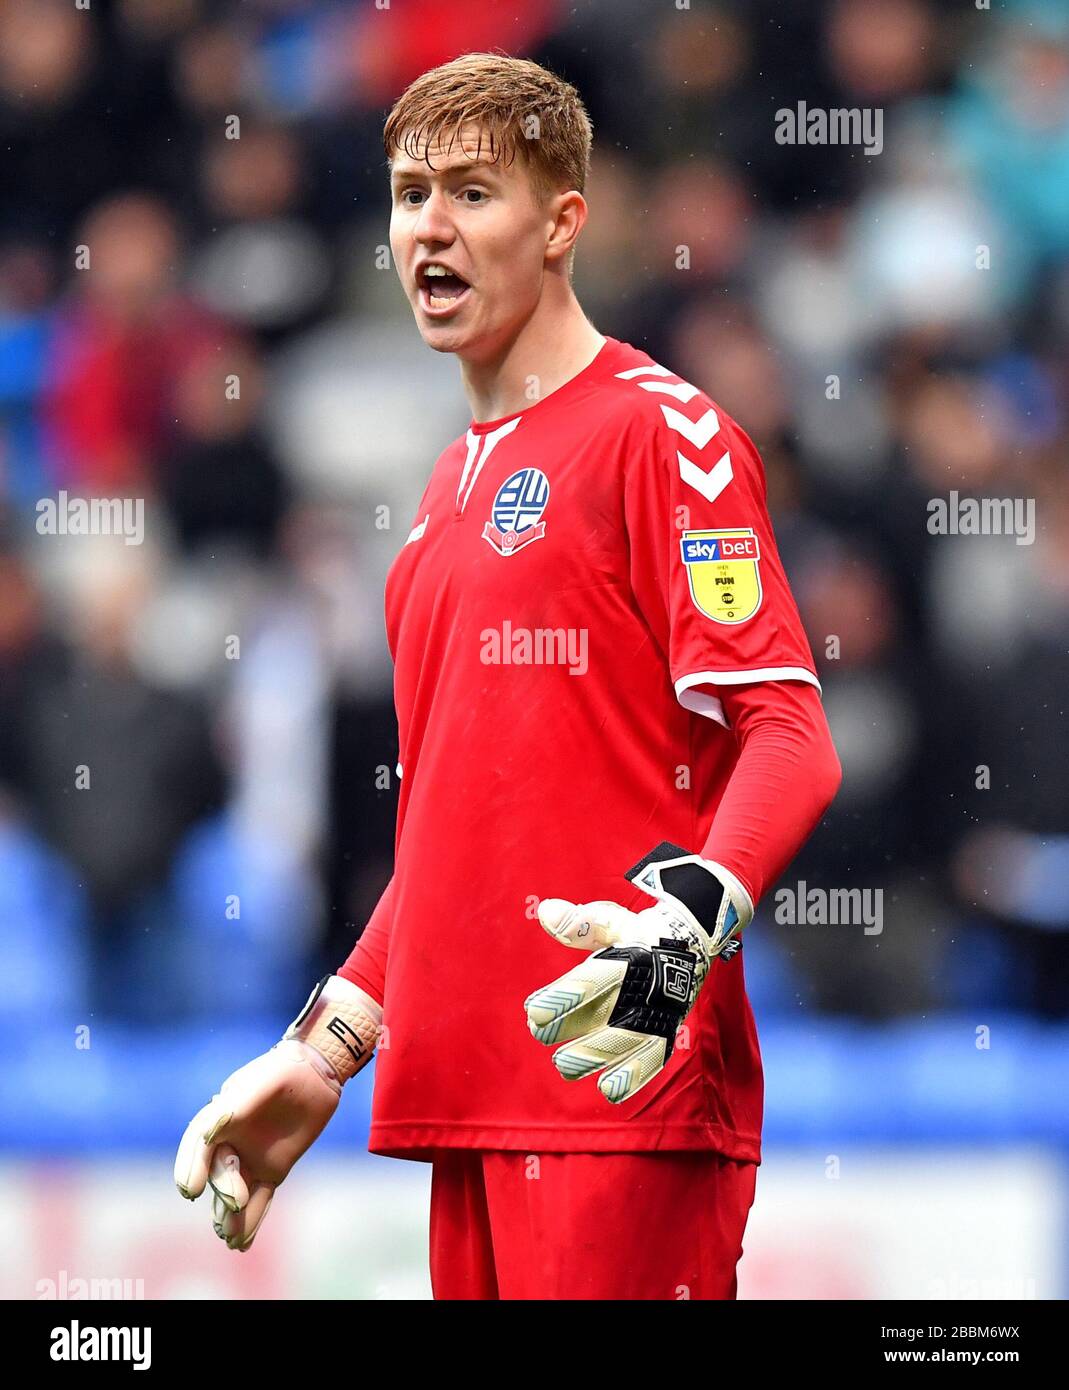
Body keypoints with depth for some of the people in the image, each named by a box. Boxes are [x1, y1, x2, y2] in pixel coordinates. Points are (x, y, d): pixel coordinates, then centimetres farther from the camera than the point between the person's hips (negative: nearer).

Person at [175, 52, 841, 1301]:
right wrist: (321, 1054, 22)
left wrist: (686, 930, -30)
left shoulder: (656, 429, -5)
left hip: (626, 1090, -8)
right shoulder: (457, 481, 21)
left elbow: (788, 740, -14)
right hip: (471, 1097, 8)